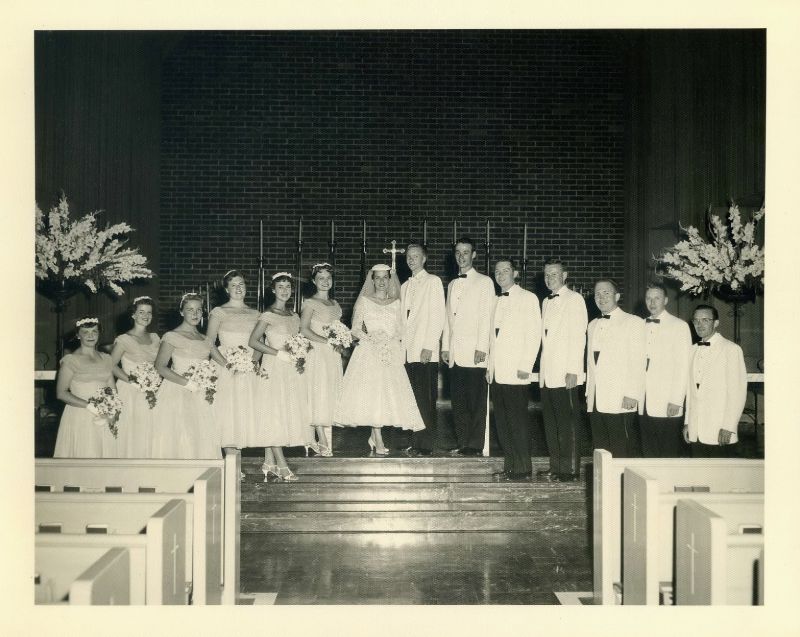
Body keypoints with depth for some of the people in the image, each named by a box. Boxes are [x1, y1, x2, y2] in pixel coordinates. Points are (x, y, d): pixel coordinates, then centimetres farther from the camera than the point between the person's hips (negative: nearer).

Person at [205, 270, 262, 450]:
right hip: (226, 372, -3)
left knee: (250, 409, -2)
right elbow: (209, 343, -4)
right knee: (229, 410, -7)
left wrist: (253, 361, -9)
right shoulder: (218, 312, 3)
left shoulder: (255, 314, 15)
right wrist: (227, 364, -16)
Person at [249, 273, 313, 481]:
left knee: (289, 413, 5)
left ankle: (269, 463, 11)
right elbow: (253, 341, -12)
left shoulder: (294, 316, 13)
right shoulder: (268, 315, -6)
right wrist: (279, 353, -17)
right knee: (274, 413, -6)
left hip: (292, 370, 7)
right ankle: (281, 465, -5)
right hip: (275, 369, -7)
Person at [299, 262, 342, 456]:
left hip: (334, 354, 6)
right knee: (319, 393, -9)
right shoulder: (310, 303, -3)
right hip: (317, 353, -6)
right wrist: (327, 341, -17)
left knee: (331, 394, 2)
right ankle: (323, 442, -8)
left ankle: (323, 440, 5)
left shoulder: (334, 303, 17)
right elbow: (304, 329, -12)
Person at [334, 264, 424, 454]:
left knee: (389, 393, -3)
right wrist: (370, 338, -12)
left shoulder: (396, 303, 14)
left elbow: (400, 331, 13)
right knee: (371, 393, -13)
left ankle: (373, 436, 10)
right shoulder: (364, 301, 7)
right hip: (369, 353, -3)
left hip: (392, 353, 3)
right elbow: (355, 330, 4)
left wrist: (390, 339, -7)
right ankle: (378, 441, -14)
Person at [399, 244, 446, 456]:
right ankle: (415, 442, 9)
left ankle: (426, 445, -4)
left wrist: (429, 347, -13)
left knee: (425, 399, -7)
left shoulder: (433, 281, 1)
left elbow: (438, 315, -7)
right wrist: (400, 346, 10)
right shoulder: (405, 286, 21)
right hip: (408, 351, 6)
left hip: (426, 352, -6)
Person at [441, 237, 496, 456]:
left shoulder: (484, 282, 2)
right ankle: (463, 444, 10)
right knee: (458, 401, 5)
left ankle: (475, 445, -2)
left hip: (474, 354, -6)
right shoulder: (452, 285, 21)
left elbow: (486, 316, -5)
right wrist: (445, 346, 13)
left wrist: (481, 347, -13)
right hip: (455, 354, 6)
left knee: (476, 402, -6)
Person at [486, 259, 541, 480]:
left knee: (518, 420, -6)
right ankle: (510, 466, 13)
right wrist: (490, 366, 14)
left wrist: (525, 367, -14)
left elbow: (534, 334, -8)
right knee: (502, 421, 7)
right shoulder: (498, 301, 19)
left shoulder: (528, 298, -1)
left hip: (516, 373, -7)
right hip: (497, 372, 7)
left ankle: (523, 468, 1)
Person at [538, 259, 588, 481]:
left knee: (567, 423, -4)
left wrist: (572, 371, -16)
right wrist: (543, 368, 13)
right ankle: (556, 465, 16)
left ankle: (570, 468, 1)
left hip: (565, 374, -7)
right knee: (550, 422, 9)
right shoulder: (546, 302, 19)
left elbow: (578, 336, -11)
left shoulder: (574, 300, -4)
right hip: (547, 375, 7)